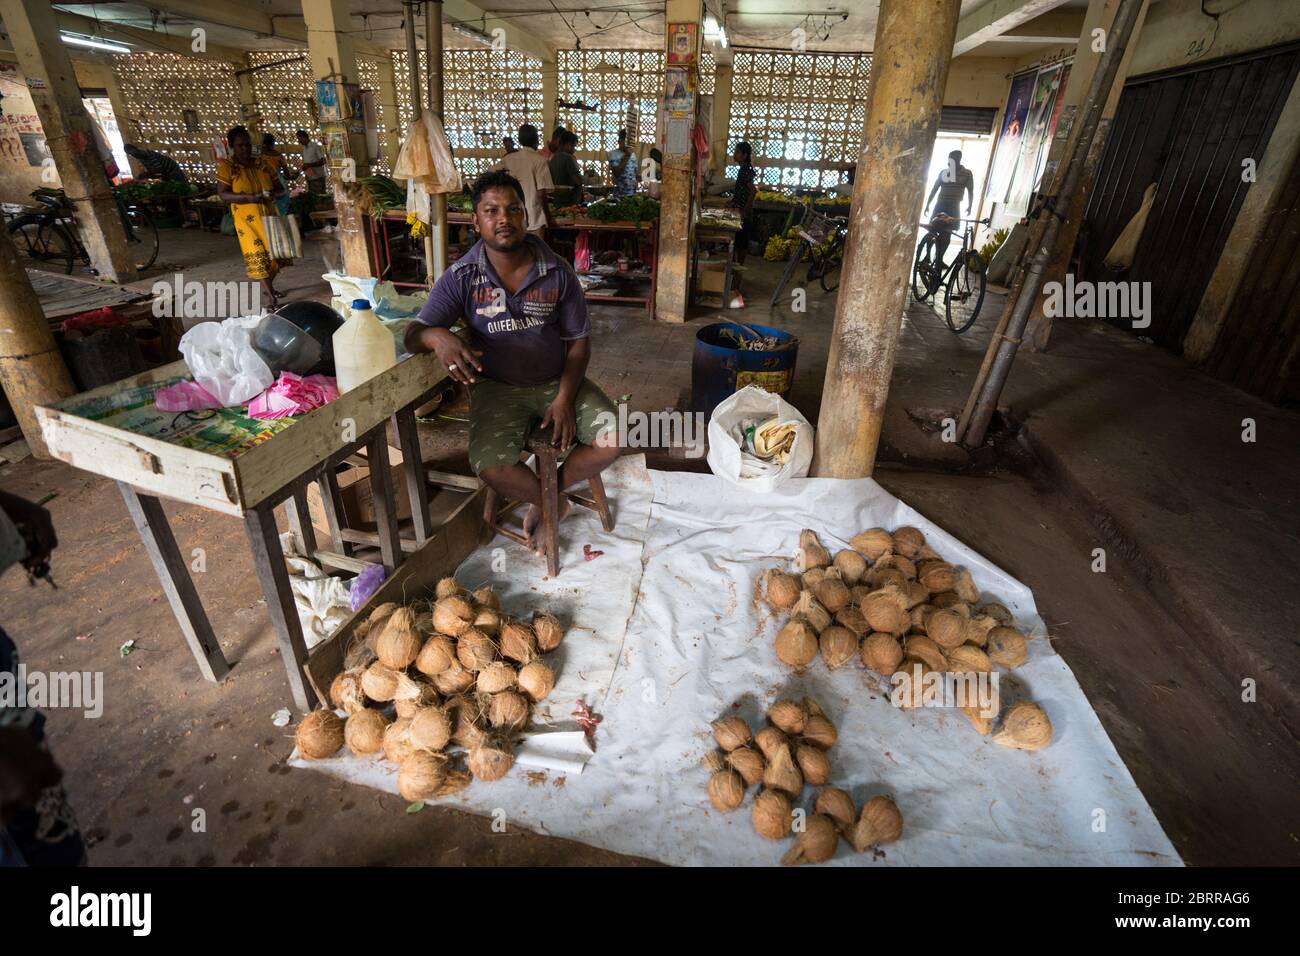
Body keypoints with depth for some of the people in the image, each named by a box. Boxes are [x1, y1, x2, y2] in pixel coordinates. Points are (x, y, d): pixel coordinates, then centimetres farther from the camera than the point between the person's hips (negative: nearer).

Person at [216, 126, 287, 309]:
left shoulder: (264, 163, 5)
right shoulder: (226, 166, -6)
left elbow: (278, 186, 10)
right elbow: (223, 193, -12)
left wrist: (274, 194, -14)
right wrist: (251, 198, -25)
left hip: (269, 216, 4)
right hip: (247, 219, -4)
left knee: (274, 253, 9)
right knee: (257, 255, -10)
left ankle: (267, 286, 32)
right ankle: (272, 297, -14)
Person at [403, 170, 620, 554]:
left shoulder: (557, 272, -6)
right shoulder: (461, 278, -8)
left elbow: (578, 342, -1)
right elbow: (414, 334, -10)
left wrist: (565, 399, -15)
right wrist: (439, 337, -36)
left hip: (557, 380, 2)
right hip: (497, 387, -1)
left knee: (611, 438, -19)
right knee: (490, 466, -27)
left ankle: (544, 496, 6)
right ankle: (552, 499, 6)